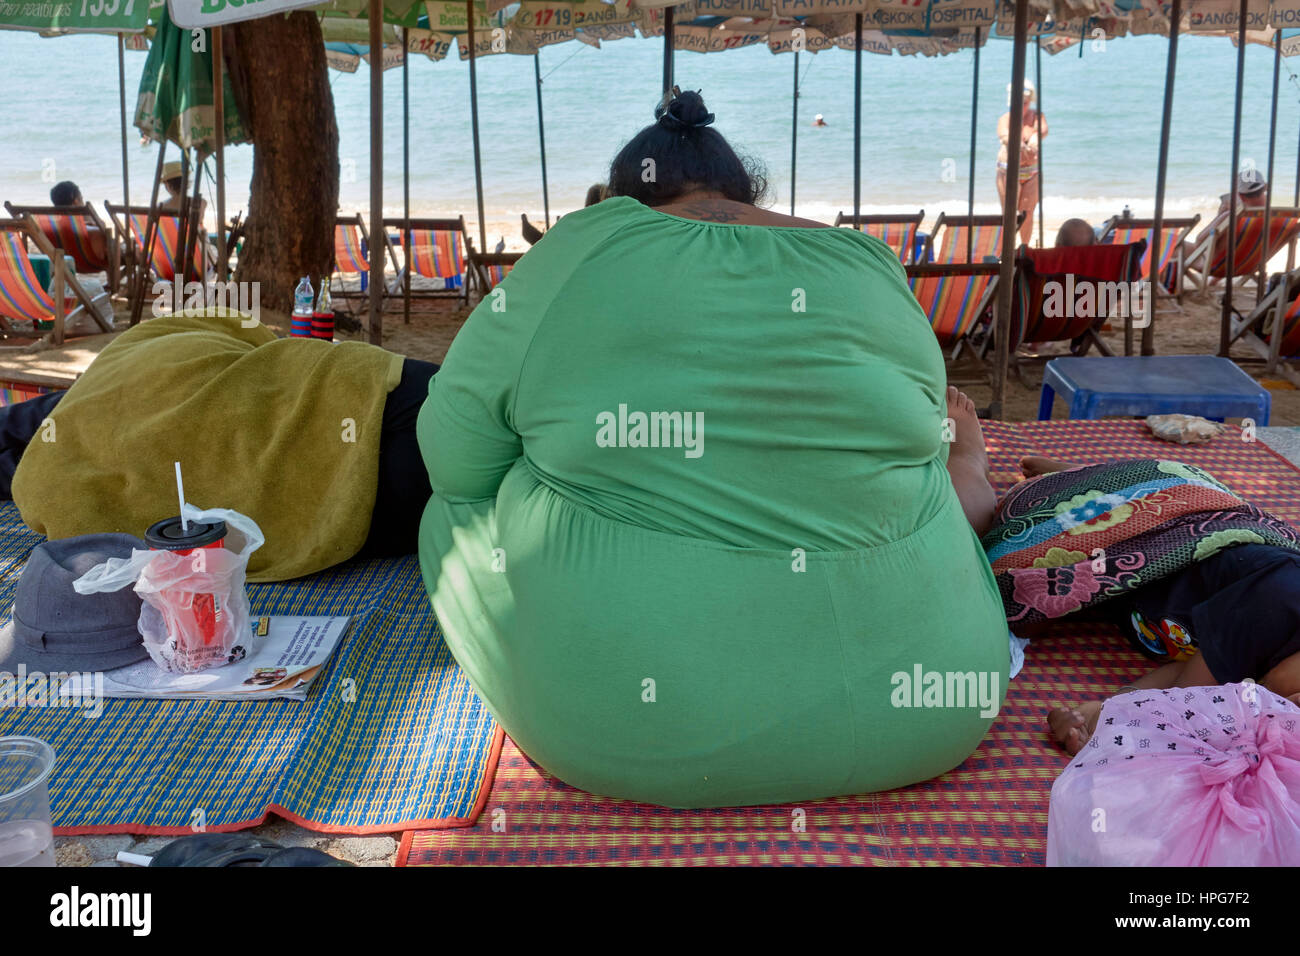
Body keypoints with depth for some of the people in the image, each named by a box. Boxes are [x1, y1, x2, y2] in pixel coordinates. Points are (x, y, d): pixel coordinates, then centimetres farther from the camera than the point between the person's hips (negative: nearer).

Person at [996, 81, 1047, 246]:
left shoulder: (1037, 116, -2)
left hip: (1032, 172, 2)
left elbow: (1043, 129, -24)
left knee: (1027, 214, 5)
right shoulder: (1005, 119, -9)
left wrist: (1035, 138, -50)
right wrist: (1020, 146, -54)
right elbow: (1004, 135, -32)